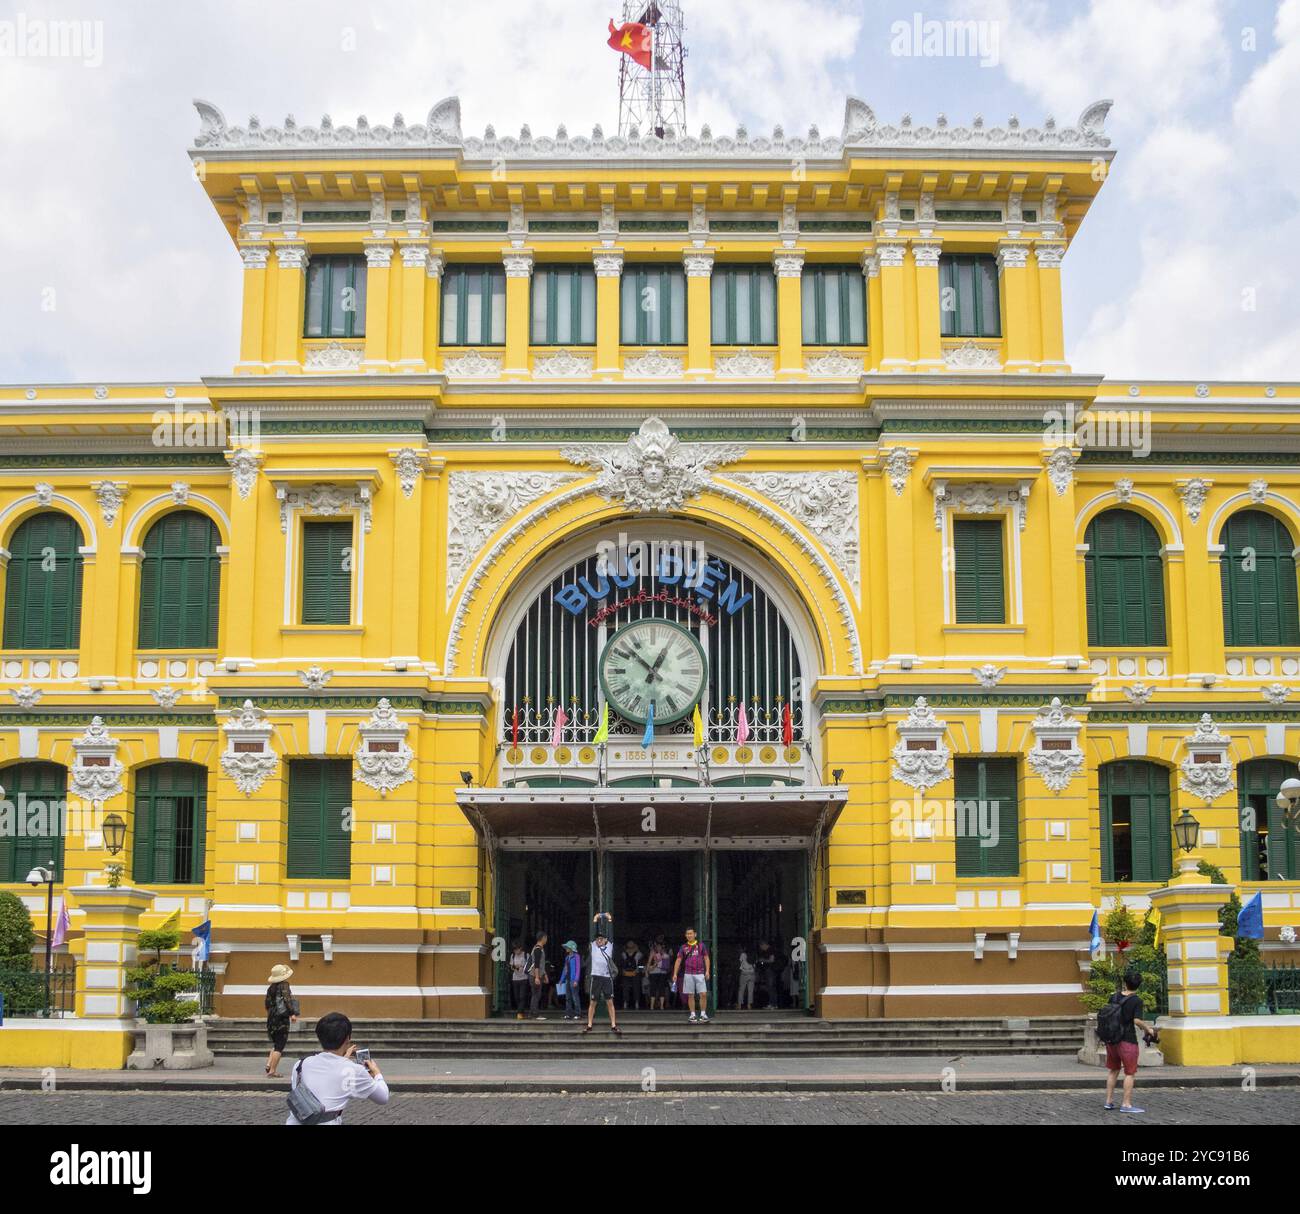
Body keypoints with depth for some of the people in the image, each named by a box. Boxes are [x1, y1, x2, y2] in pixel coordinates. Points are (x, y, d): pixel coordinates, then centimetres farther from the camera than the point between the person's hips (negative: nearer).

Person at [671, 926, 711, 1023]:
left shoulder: (701, 945, 6)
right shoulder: (683, 947, 8)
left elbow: (706, 958, 6)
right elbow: (678, 960, 8)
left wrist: (707, 971, -4)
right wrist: (675, 974, 0)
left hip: (700, 973, -1)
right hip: (688, 974, 1)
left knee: (703, 994, -8)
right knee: (690, 995, 3)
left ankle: (703, 1014, 3)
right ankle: (693, 1015, 10)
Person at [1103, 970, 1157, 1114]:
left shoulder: (1114, 997, 4)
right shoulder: (1137, 1000, -12)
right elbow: (1137, 1021, -19)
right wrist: (1147, 1028, -2)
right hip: (1128, 1040, -6)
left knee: (1112, 1070, 18)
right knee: (1129, 1073, 3)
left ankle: (1109, 1101, 21)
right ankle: (1126, 1104, 2)